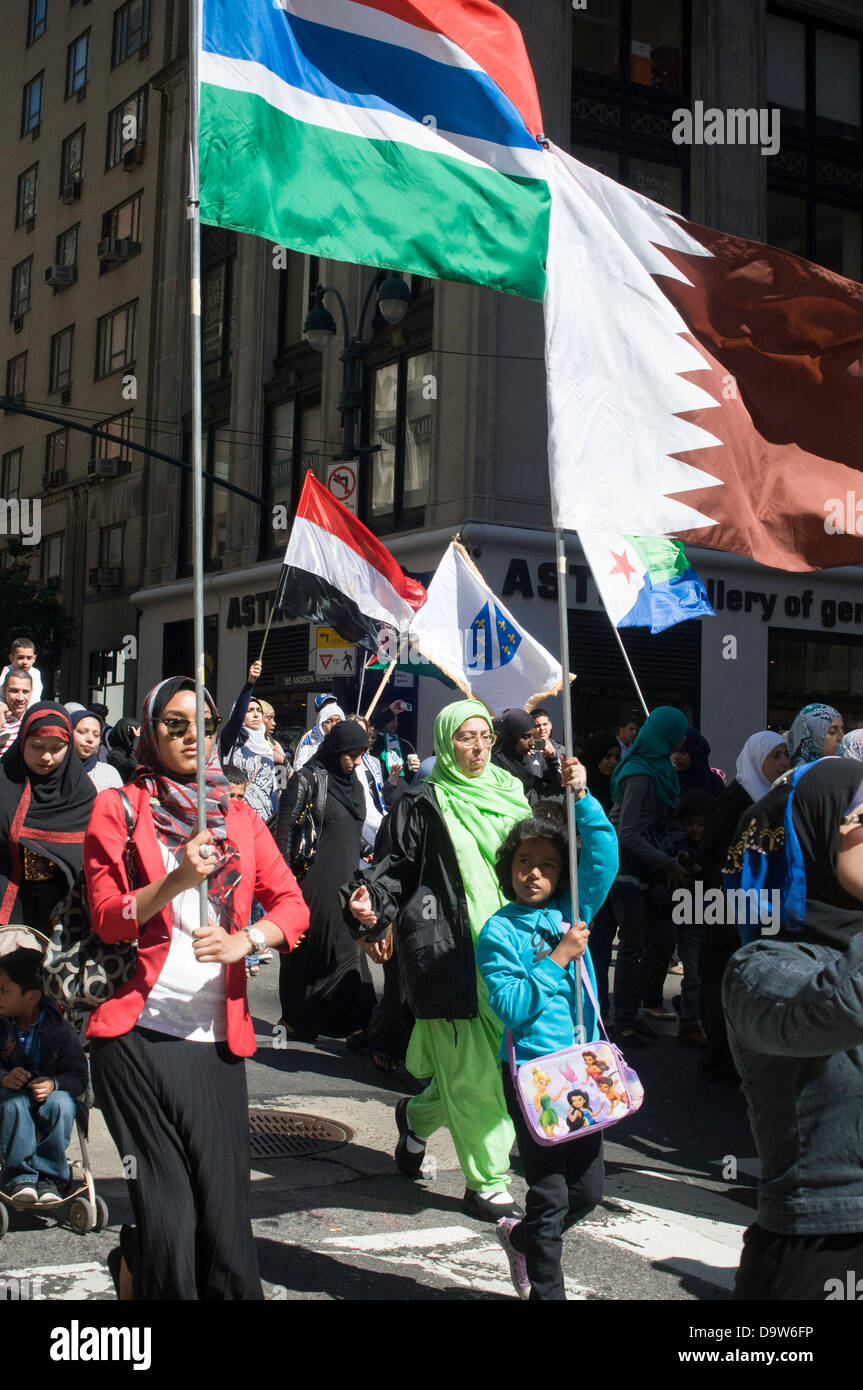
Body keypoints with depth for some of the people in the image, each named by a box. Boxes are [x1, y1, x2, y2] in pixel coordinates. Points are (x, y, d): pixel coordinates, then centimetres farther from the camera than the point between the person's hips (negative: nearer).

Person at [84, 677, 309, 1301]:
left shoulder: (240, 816, 17)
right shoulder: (118, 808, 7)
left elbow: (293, 904, 10)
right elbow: (107, 918, -1)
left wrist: (245, 939, -10)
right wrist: (176, 881, -17)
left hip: (216, 1036, 3)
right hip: (136, 1034, -3)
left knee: (225, 1212, -3)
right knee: (165, 1213, -4)